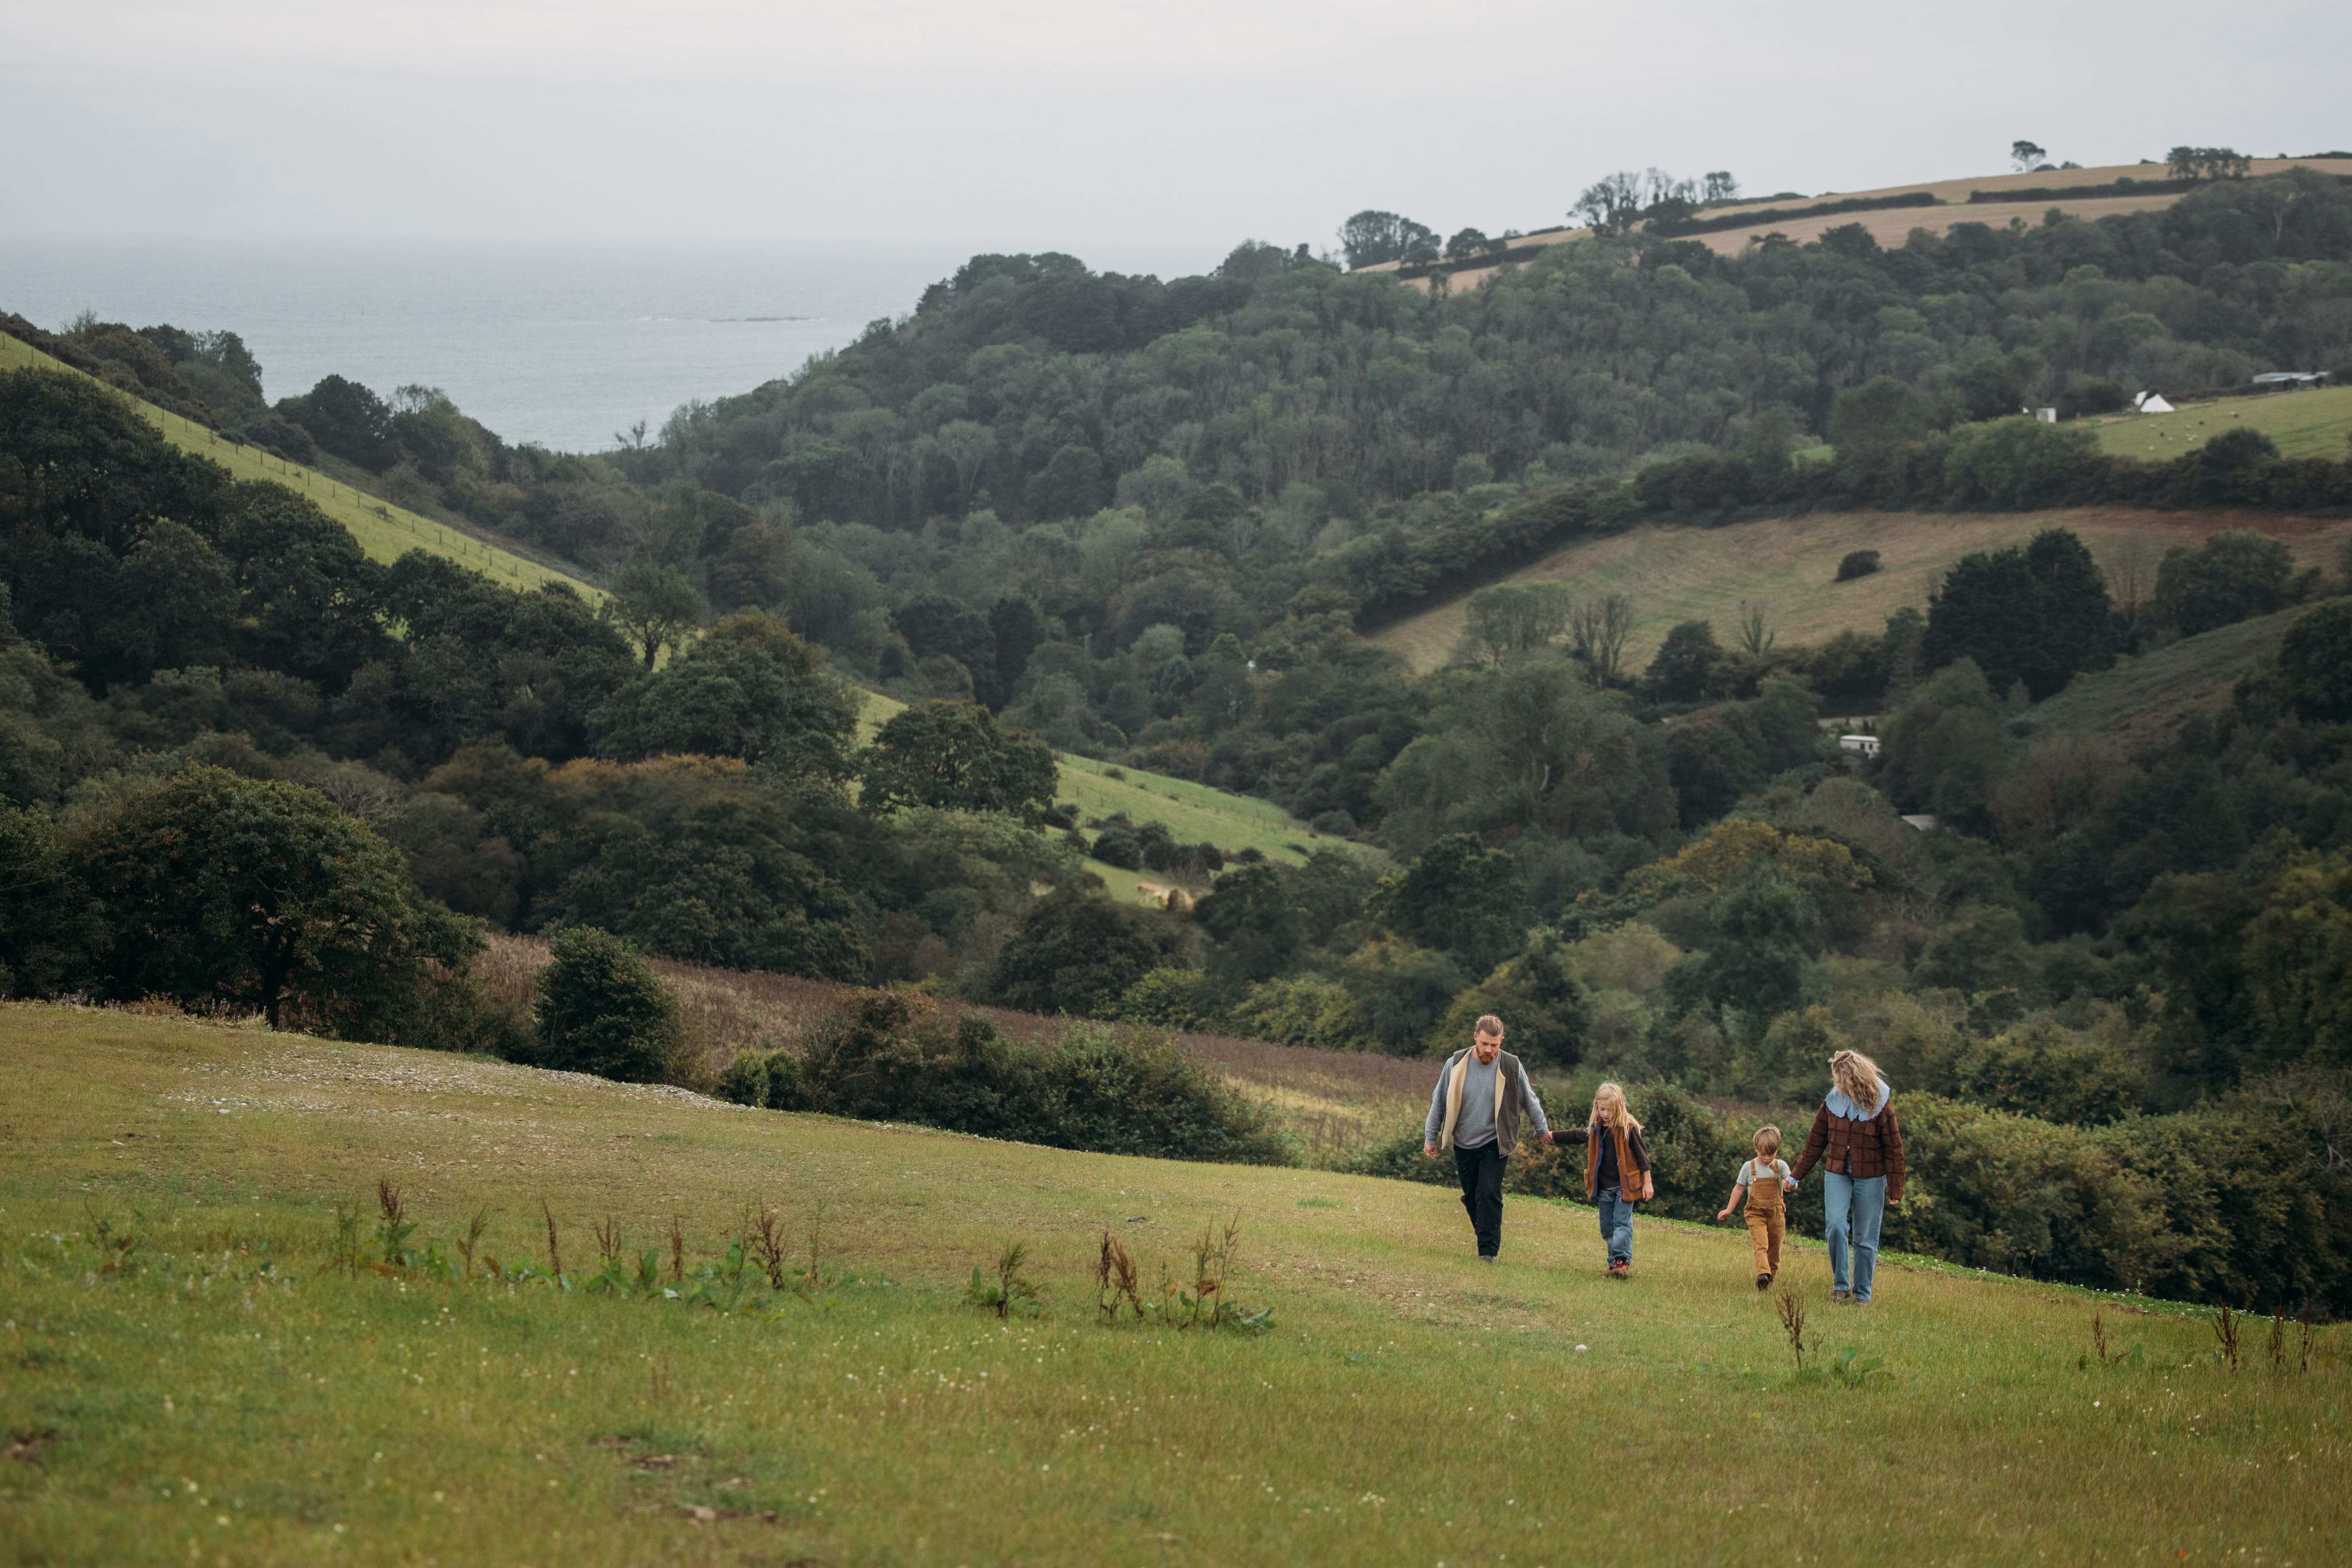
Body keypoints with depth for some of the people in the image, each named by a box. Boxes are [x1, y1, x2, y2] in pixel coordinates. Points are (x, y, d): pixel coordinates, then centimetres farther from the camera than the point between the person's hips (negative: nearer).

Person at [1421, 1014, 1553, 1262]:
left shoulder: (1511, 1067, -9)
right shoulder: (1456, 1064, -7)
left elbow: (1530, 1102, 8)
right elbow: (1439, 1102, 5)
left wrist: (1542, 1130, 21)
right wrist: (1431, 1137, 8)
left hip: (1495, 1144, -2)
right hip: (1463, 1144, 2)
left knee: (1489, 1194, -14)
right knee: (1471, 1197, 10)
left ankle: (1488, 1249, -11)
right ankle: (1484, 1233, 33)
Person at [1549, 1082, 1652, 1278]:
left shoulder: (1629, 1129, -11)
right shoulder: (1596, 1130, 5)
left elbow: (1642, 1157, -7)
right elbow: (1575, 1136, 22)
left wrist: (1648, 1183, -6)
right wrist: (1551, 1136, 25)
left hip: (1624, 1186, -6)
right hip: (1604, 1188, 6)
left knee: (1622, 1223, -12)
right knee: (1607, 1227, 7)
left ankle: (1622, 1260, -16)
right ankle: (1615, 1262, 13)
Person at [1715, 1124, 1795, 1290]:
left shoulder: (1781, 1166, 2)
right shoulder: (1749, 1167, 2)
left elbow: (1793, 1184, -10)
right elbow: (1739, 1189, 11)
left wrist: (1790, 1185, -36)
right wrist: (1729, 1210, 11)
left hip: (1776, 1213, 2)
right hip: (1756, 1213, -2)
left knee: (1774, 1249, 6)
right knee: (1761, 1245, -19)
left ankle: (1770, 1279, 19)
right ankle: (1763, 1274, -36)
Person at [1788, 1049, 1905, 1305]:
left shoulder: (1881, 1105, -9)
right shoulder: (1833, 1101, 0)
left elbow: (1894, 1149, -5)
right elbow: (1816, 1141, 10)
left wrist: (1895, 1189, -7)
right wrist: (1798, 1175, 12)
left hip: (1870, 1178, -2)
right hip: (1837, 1175, 2)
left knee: (1866, 1239, 3)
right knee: (1836, 1226, -16)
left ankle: (1862, 1294, 14)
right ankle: (1840, 1285, -2)